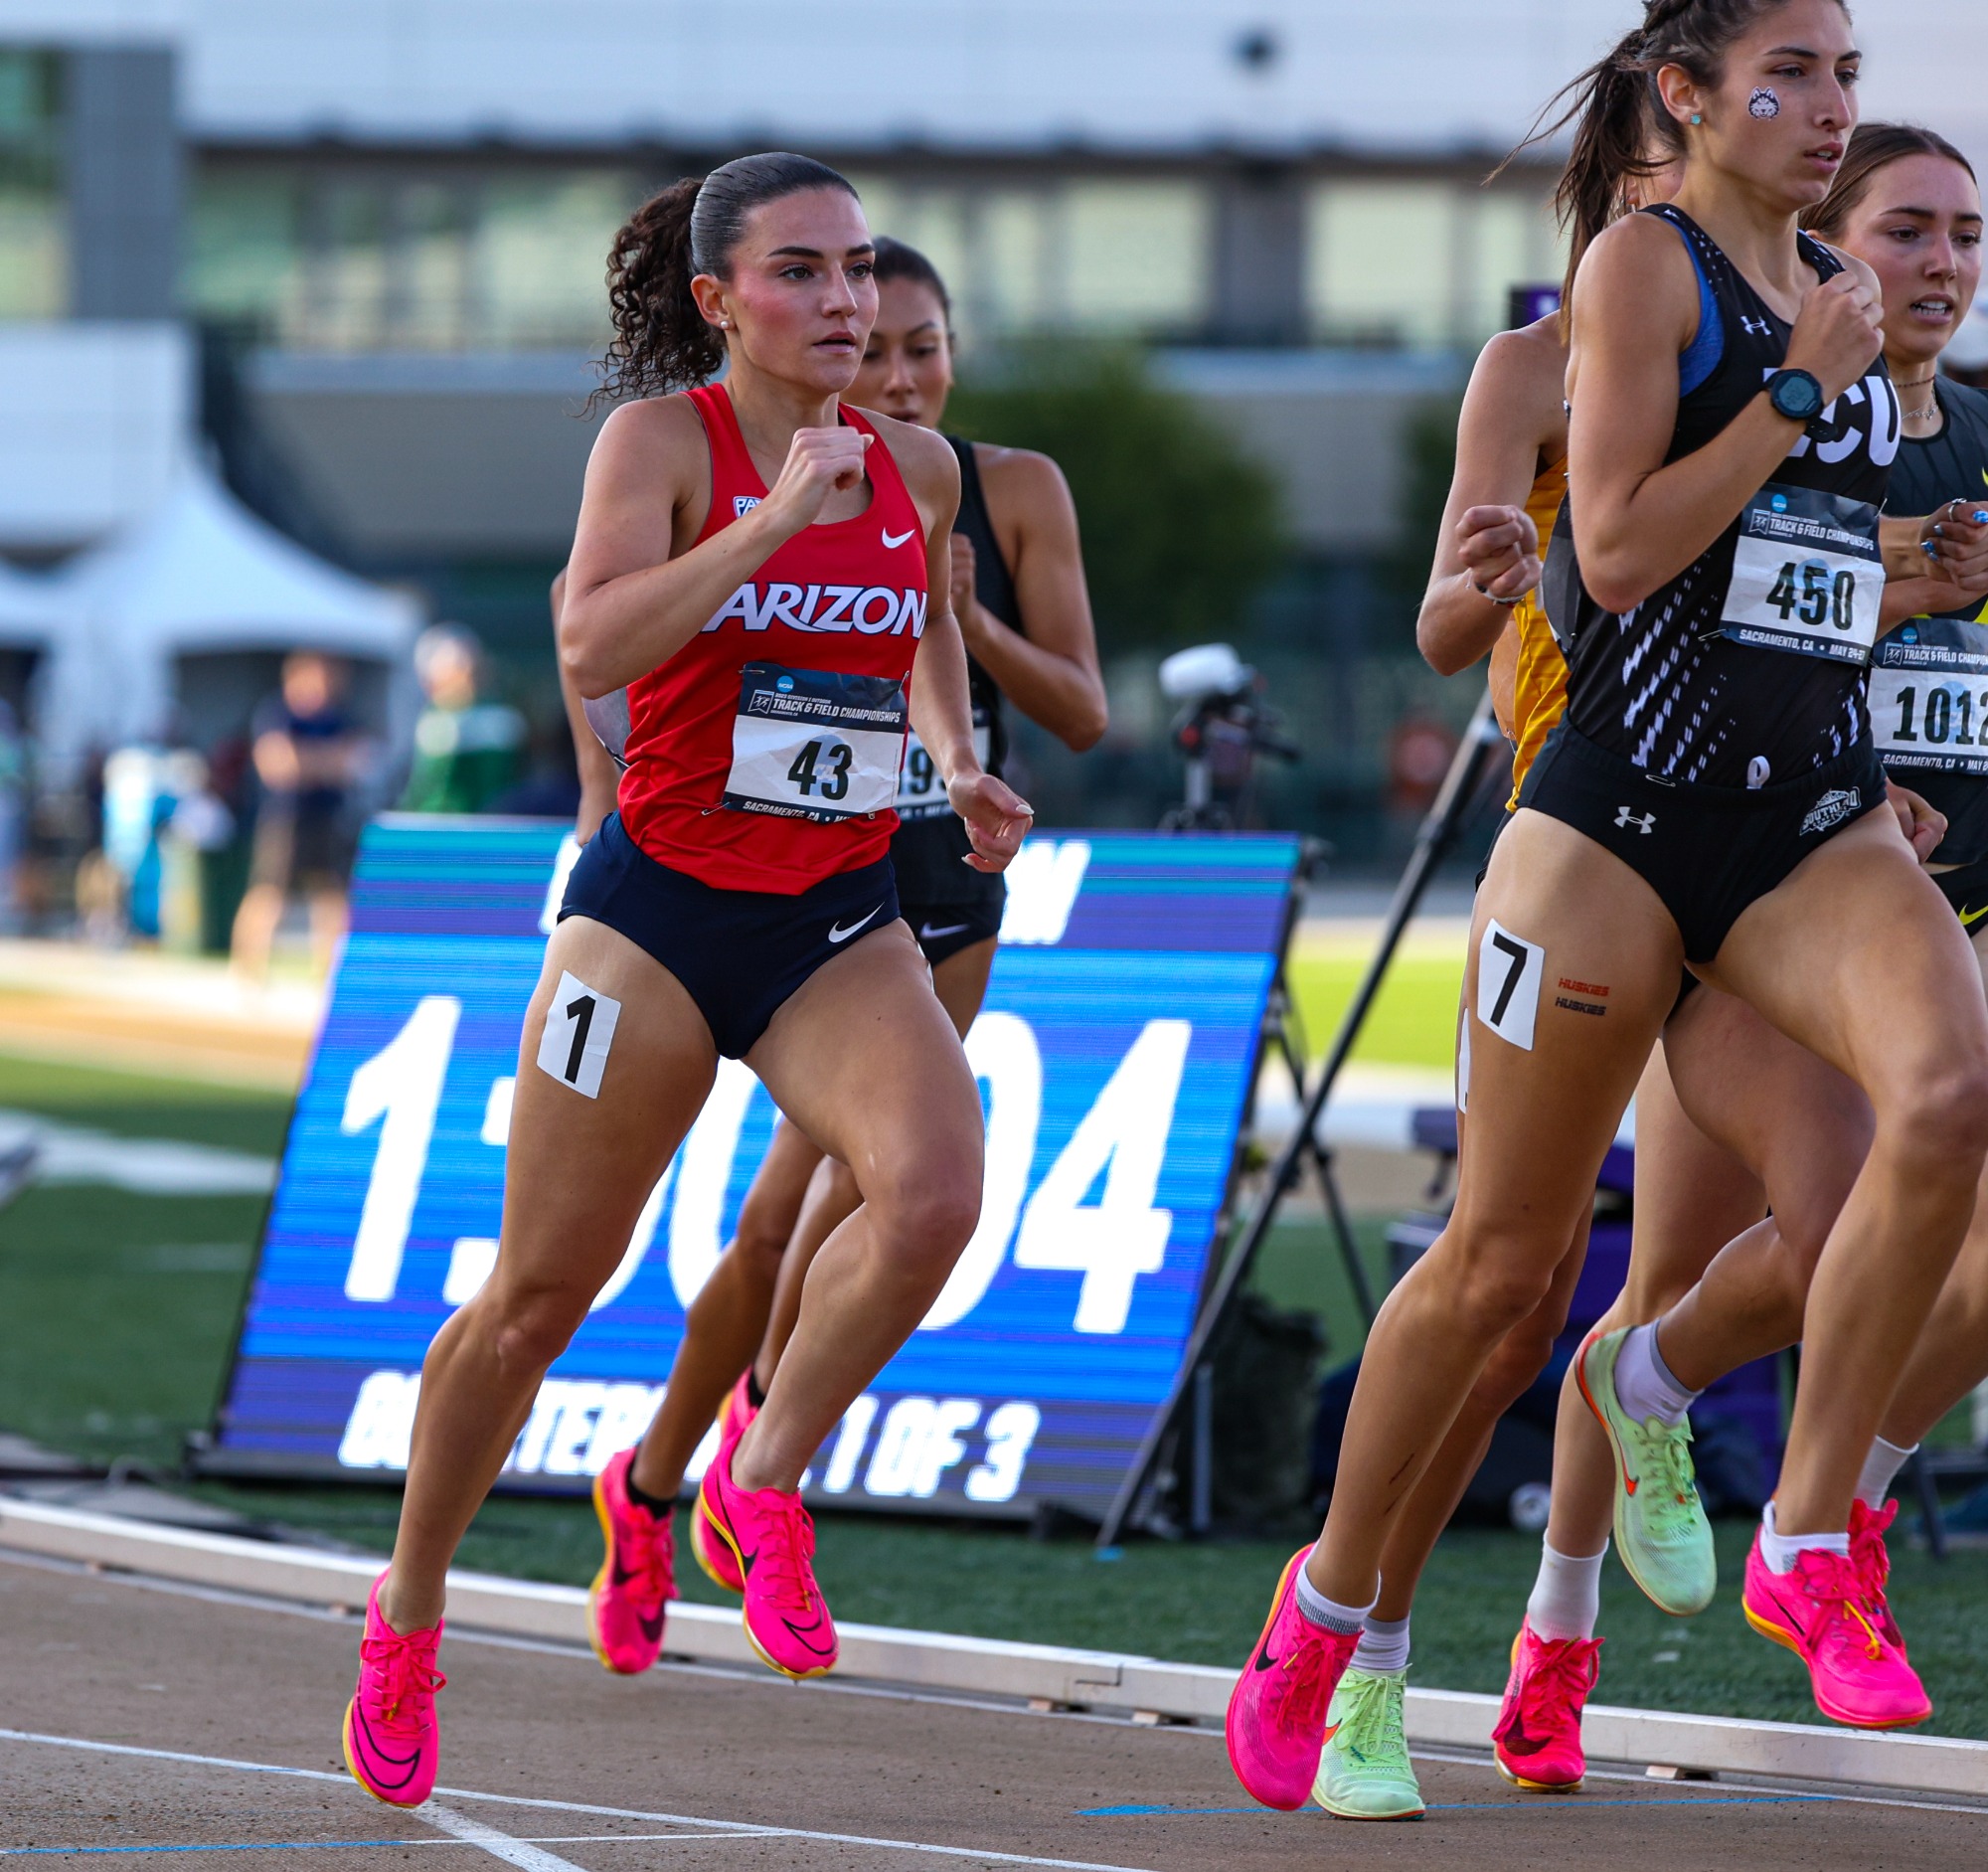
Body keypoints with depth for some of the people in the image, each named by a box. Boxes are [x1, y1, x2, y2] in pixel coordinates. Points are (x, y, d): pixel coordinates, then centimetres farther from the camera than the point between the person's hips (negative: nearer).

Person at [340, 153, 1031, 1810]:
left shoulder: (916, 469, 5)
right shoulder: (664, 438, -9)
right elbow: (592, 648, -25)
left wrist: (958, 767, 10)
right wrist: (773, 519, -29)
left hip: (843, 924, 3)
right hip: (660, 908, -3)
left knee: (933, 1192, -25)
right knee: (539, 1293, 3)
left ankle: (763, 1486, -4)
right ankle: (409, 1613, 22)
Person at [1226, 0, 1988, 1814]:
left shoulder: (1839, 300, 16)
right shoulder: (1645, 264, -4)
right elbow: (1618, 551, -14)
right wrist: (1799, 389, -13)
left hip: (1815, 814, 5)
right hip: (1623, 812, -5)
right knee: (1504, 1253, 1)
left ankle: (1810, 1540, -14)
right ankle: (1330, 1598, 22)